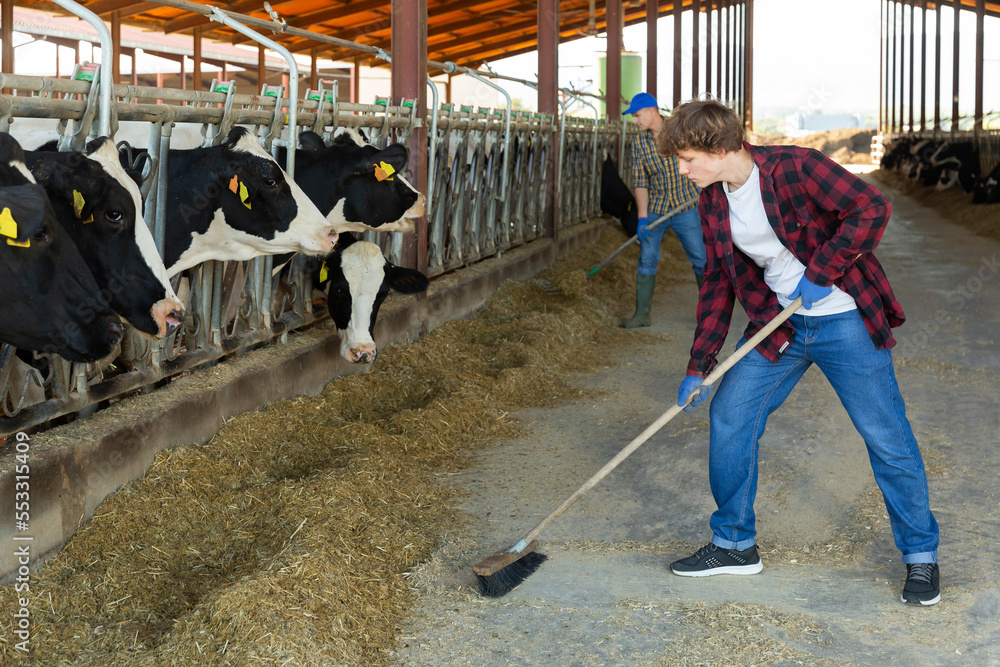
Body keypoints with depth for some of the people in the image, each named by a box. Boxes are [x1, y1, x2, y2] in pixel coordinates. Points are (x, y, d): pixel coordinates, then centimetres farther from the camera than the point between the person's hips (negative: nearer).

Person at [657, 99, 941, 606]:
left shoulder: (795, 168, -18)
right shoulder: (713, 203, 3)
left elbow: (871, 208, -23)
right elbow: (718, 282, 10)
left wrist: (819, 273, -24)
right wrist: (698, 366, 7)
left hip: (844, 322, -6)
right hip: (777, 326, 7)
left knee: (886, 437, -1)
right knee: (729, 416, 2)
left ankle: (920, 556, 15)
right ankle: (734, 545, 18)